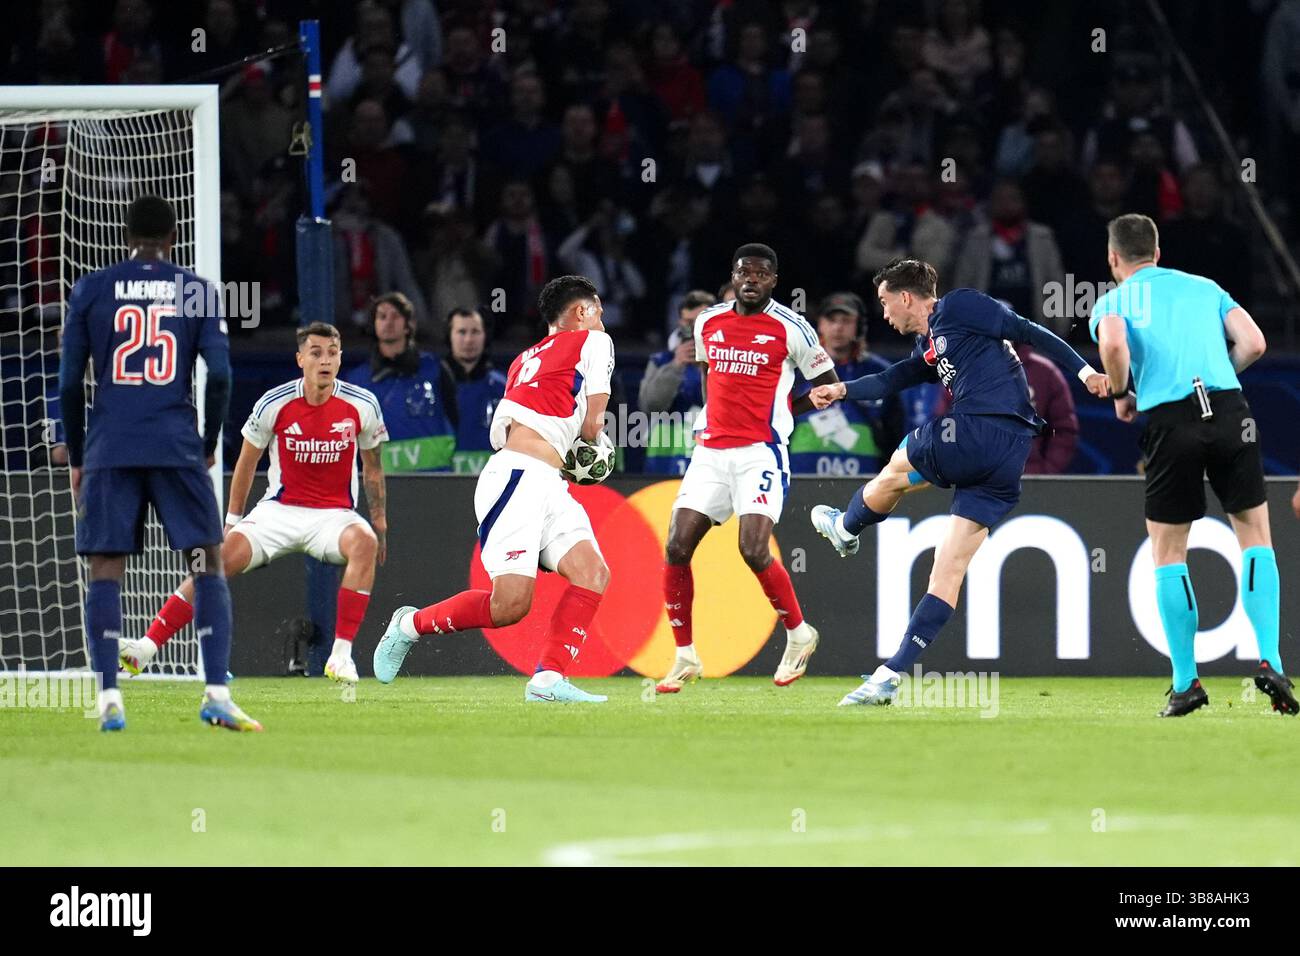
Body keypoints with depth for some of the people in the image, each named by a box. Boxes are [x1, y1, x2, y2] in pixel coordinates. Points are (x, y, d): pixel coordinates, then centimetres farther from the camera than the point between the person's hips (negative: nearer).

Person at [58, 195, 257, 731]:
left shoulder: (90, 291, 7)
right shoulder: (197, 291, 6)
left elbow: (69, 383, 5)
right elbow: (219, 374, -1)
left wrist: (77, 458, 14)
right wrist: (209, 445, 12)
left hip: (109, 449, 0)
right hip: (176, 446, 0)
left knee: (105, 569, 3)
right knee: (209, 562, 6)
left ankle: (109, 701, -6)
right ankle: (216, 695, -5)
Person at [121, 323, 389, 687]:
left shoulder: (362, 405, -5)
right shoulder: (274, 404, -8)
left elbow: (373, 468, 10)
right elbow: (246, 463, 7)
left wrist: (380, 523, 10)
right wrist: (232, 522, 10)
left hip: (334, 515, 0)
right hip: (279, 510, 0)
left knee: (364, 541, -34)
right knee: (220, 557, -23)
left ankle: (341, 654, -31)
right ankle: (147, 646, -21)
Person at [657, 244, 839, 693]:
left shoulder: (790, 328, -4)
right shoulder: (708, 322, 11)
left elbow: (829, 386, 5)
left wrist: (782, 411, 3)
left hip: (761, 451, -5)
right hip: (711, 450, 5)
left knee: (754, 550, -18)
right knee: (676, 548, -5)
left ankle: (798, 634, 7)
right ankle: (685, 657, 5)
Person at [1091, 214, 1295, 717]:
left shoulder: (1113, 301, 12)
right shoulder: (1205, 287, 21)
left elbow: (1113, 345, -11)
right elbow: (1253, 342, 9)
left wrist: (1121, 396, 6)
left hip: (1168, 421, -2)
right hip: (1228, 407, 2)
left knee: (1168, 553, 11)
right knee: (1255, 537, 12)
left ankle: (1186, 682, 8)